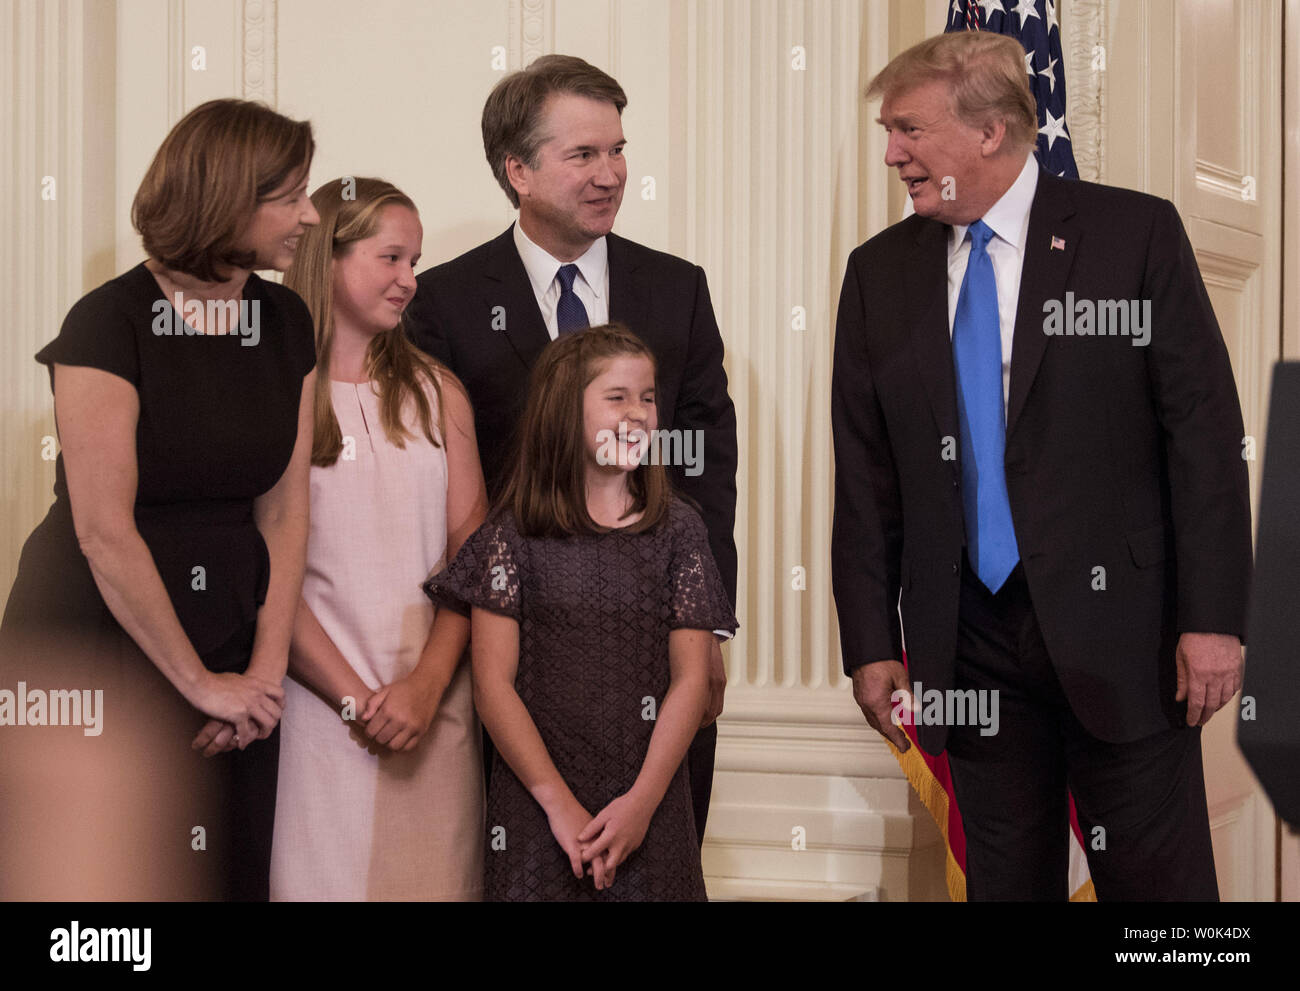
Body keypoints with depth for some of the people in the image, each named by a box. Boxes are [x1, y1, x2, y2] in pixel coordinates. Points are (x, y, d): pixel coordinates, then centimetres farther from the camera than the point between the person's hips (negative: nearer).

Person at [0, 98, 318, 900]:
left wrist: (266, 671, -6)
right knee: (101, 882, 2)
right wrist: (198, 683, -12)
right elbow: (104, 532, -17)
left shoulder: (288, 324, 4)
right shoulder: (110, 322, -15)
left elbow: (284, 509, 2)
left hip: (232, 634, 5)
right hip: (98, 644, -5)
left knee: (233, 875, 7)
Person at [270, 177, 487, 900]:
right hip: (318, 700, -3)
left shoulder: (436, 391, 11)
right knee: (326, 877, -2)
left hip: (435, 700, 3)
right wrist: (355, 698, -11)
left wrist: (428, 684, -9)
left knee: (436, 878, 3)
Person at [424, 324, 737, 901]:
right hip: (536, 807, -1)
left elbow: (690, 680, 0)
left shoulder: (678, 530, 4)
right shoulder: (514, 534, 0)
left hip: (649, 805, 1)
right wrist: (559, 801, -10)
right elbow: (492, 684, -4)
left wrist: (643, 801, -10)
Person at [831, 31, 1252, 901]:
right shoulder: (880, 272, 8)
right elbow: (866, 479, 8)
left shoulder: (1135, 234, -3)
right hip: (971, 643, 3)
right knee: (1004, 880, 11)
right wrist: (872, 644, 3)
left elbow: (1206, 431, -5)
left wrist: (1213, 618, -11)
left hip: (1120, 630, -3)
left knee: (1159, 879, 1)